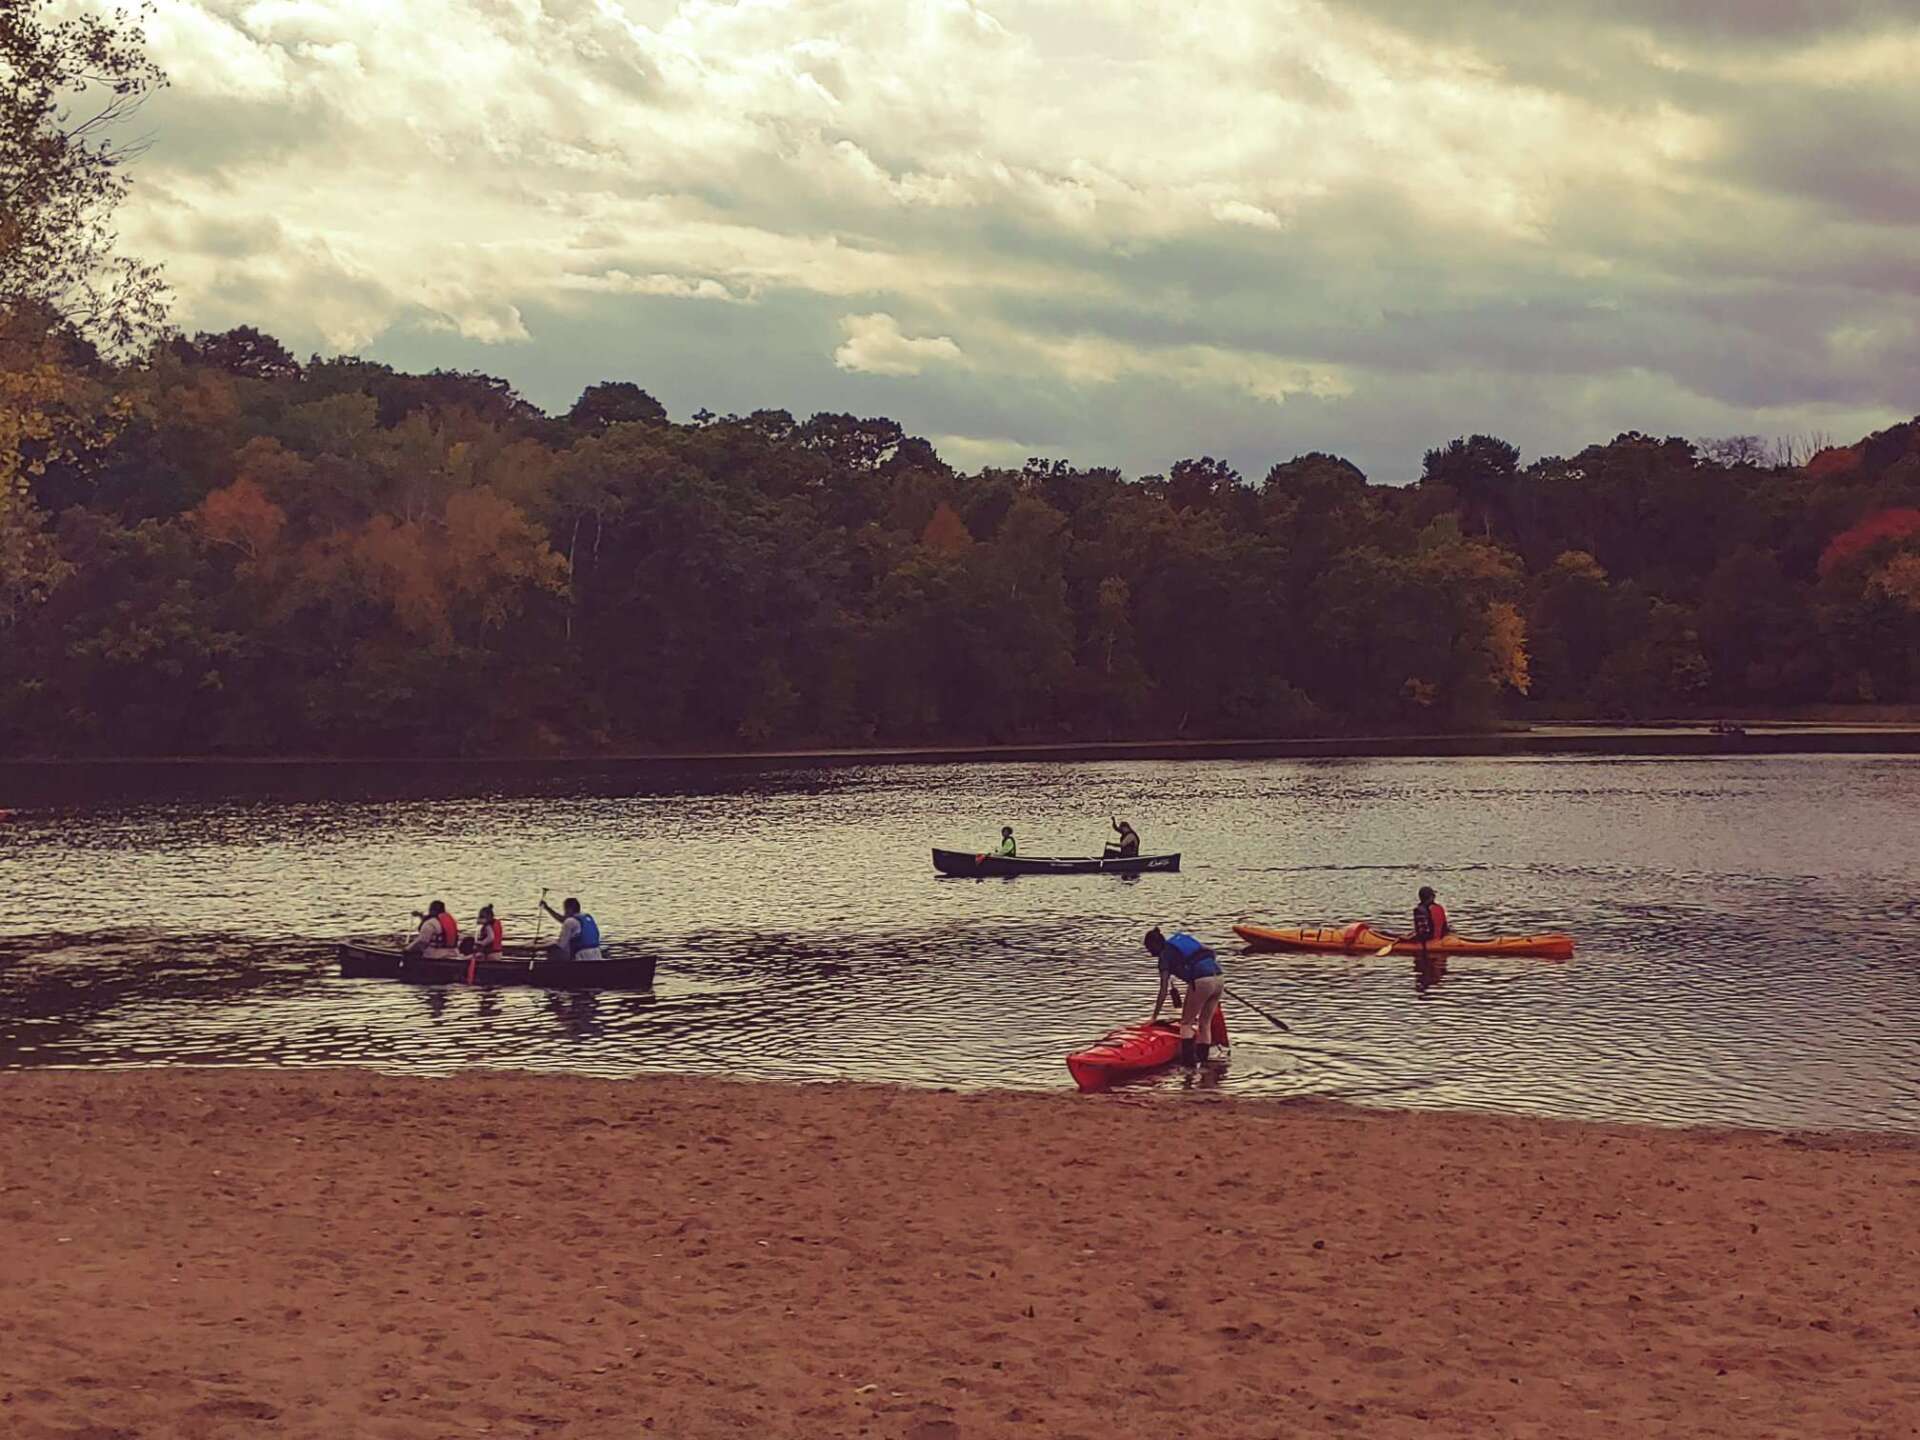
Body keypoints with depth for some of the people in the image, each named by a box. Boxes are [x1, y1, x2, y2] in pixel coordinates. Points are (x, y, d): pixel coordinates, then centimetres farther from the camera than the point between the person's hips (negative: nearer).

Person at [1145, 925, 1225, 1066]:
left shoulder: (1165, 955, 6)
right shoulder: (1183, 938, 24)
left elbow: (1163, 991, 2)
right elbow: (1213, 955, 22)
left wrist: (1154, 1017, 6)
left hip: (1201, 982, -7)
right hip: (1219, 978, 7)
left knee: (1186, 1023, 8)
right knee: (1205, 1023, 16)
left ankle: (1188, 1061, 0)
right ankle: (1202, 1061, 18)